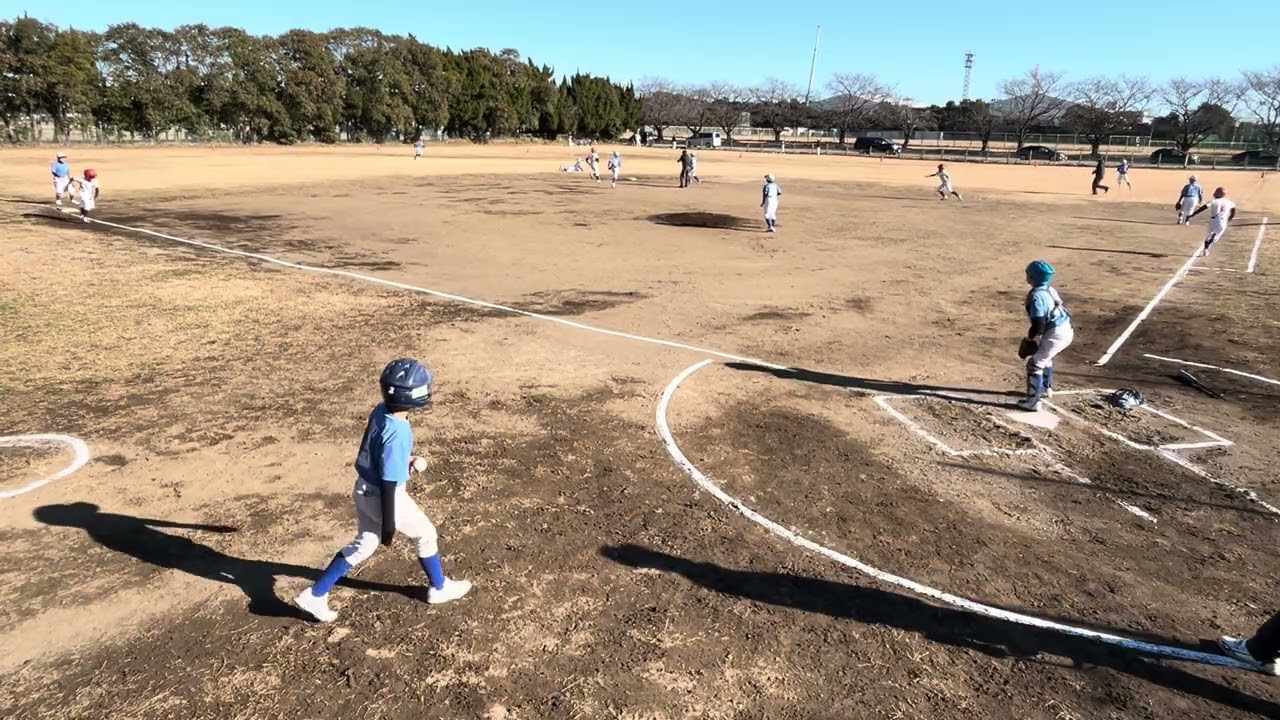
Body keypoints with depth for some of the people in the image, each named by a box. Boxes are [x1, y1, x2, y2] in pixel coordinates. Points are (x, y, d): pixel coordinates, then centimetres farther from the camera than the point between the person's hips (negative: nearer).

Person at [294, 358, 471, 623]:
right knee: (426, 536, 17)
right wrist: (388, 525, -16)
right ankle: (439, 588, 37)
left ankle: (315, 596, 27)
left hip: (364, 490, 8)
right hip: (383, 496, -8)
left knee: (363, 545, 25)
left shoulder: (380, 411, -6)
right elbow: (388, 483, -25)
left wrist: (408, 461, 2)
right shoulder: (397, 433, -31)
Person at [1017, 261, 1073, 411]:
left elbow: (1038, 325, -22)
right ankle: (1046, 388, 49)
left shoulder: (1036, 296, -21)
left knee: (1034, 364, -4)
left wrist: (1030, 337, -4)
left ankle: (1033, 402, -2)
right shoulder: (1049, 289, 7)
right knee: (1045, 357, 31)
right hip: (1066, 330, 10)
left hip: (1056, 334, -10)